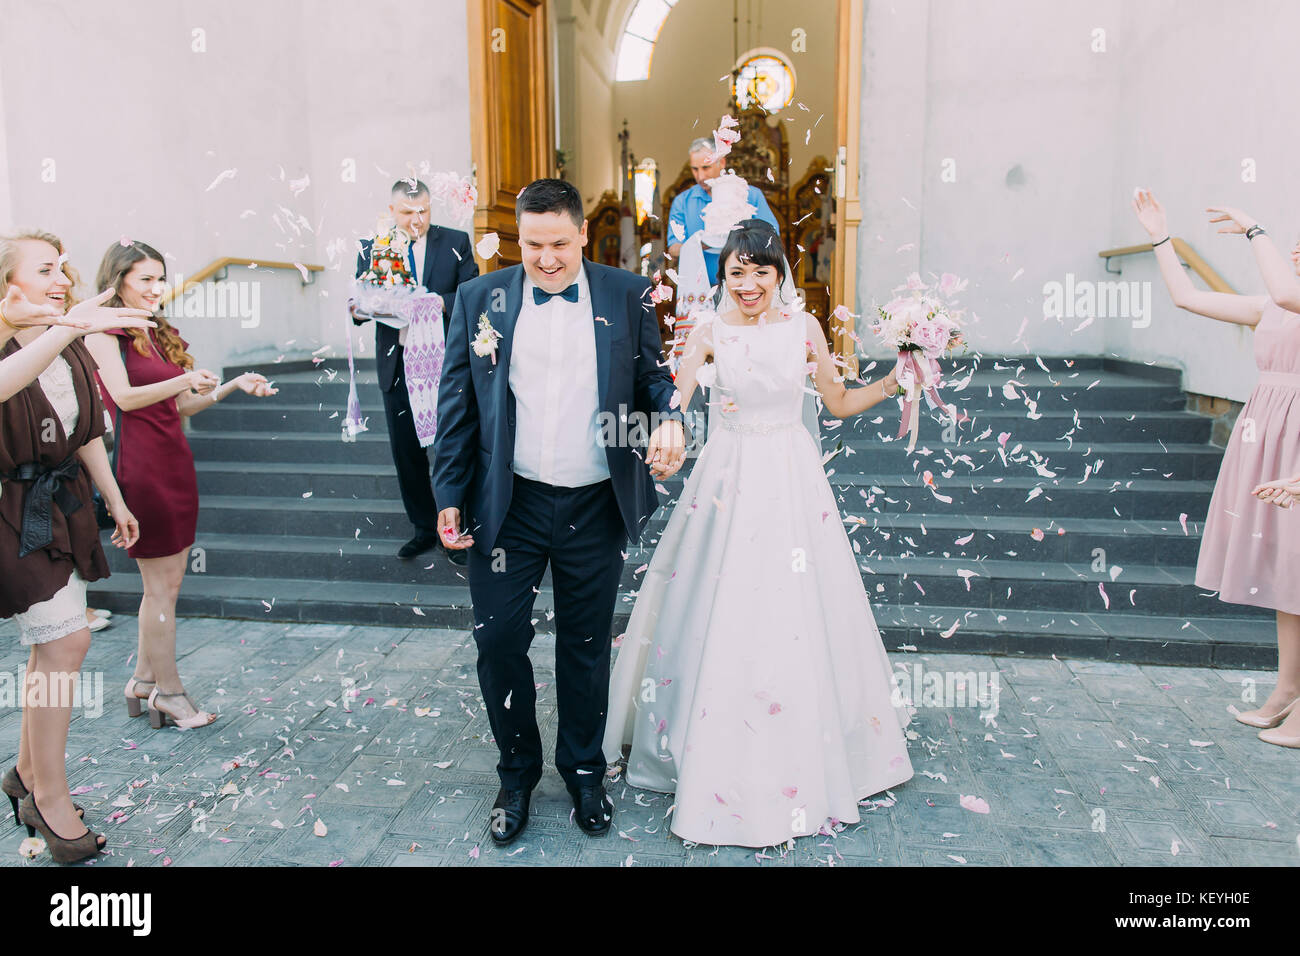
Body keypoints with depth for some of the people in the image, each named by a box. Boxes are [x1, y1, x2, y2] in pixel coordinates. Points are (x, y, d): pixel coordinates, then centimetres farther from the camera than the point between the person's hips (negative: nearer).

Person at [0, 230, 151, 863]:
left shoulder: (71, 347, 8)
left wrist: (116, 502, 20)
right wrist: (65, 328, -51)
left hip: (65, 502, 7)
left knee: (55, 640, 12)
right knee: (65, 641, -9)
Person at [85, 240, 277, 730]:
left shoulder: (160, 335, 17)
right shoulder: (104, 334, -5)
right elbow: (125, 396, -17)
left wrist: (234, 385, 5)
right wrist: (185, 380, -28)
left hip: (175, 461, 8)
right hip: (141, 466, -8)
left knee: (167, 581, 12)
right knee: (162, 583, -3)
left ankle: (144, 679, 24)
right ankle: (168, 690, 8)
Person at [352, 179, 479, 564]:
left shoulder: (455, 242, 1)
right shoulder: (370, 248, 6)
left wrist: (441, 302, -23)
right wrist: (359, 309, -19)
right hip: (398, 365, 3)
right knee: (406, 452, 10)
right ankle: (425, 528, 25)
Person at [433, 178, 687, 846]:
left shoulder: (626, 295, 1)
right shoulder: (479, 299, 1)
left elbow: (654, 375, 7)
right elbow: (457, 404, 2)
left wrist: (670, 419, -16)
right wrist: (450, 497, 0)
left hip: (595, 508, 0)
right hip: (508, 505, 0)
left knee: (586, 645, 14)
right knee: (498, 640, 5)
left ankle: (583, 772, 35)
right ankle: (517, 773, 29)